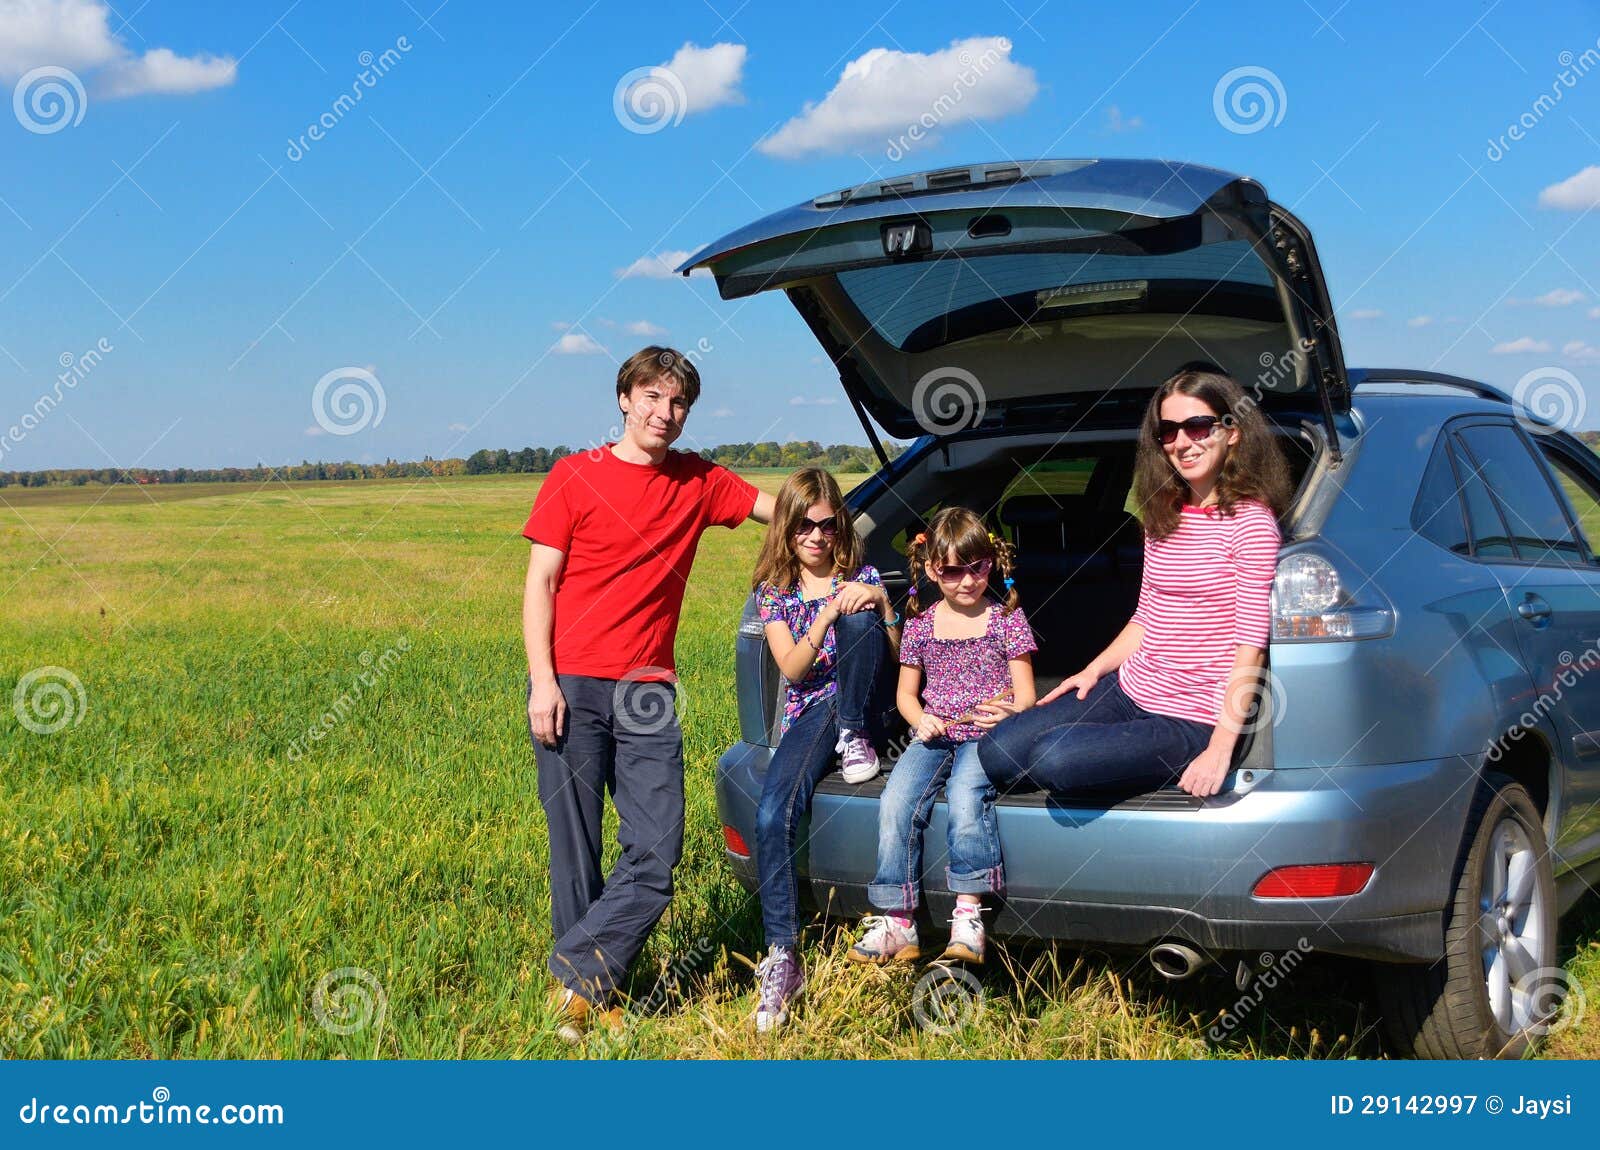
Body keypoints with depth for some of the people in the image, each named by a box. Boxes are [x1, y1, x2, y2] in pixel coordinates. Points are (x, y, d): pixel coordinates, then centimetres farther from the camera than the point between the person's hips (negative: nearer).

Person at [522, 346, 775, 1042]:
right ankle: (591, 997, 16)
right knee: (576, 854, 3)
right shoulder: (574, 476, 2)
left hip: (648, 696, 3)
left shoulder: (700, 482, 11)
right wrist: (542, 682, -9)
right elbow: (539, 584, -1)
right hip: (571, 689, -3)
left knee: (656, 857, -6)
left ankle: (577, 978, 6)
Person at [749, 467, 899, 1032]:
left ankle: (856, 741, -11)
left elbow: (896, 654, 5)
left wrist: (881, 603, -13)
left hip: (861, 704, 0)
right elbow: (792, 669, -5)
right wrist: (828, 611, -18)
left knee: (861, 623, -29)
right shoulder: (773, 590, 6)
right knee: (772, 816, -27)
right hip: (809, 713, 0)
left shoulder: (861, 574, 6)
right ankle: (782, 959, -22)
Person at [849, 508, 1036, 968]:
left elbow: (1026, 695, 3)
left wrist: (1010, 714, -21)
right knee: (895, 802, -23)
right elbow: (906, 692, 18)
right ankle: (897, 923, -21)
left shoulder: (1006, 619, 4)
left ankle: (968, 916, -28)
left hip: (987, 735, -3)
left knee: (965, 798, -34)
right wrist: (921, 719, -5)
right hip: (935, 735, 3)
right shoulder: (920, 624, 11)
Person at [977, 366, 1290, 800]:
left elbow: (1250, 644, -16)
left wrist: (1220, 748, -20)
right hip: (1131, 688, 7)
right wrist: (1094, 669, 6)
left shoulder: (1249, 521, -12)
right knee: (997, 753, -6)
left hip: (1194, 718, -7)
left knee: (1052, 758, -27)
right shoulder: (1163, 517, 11)